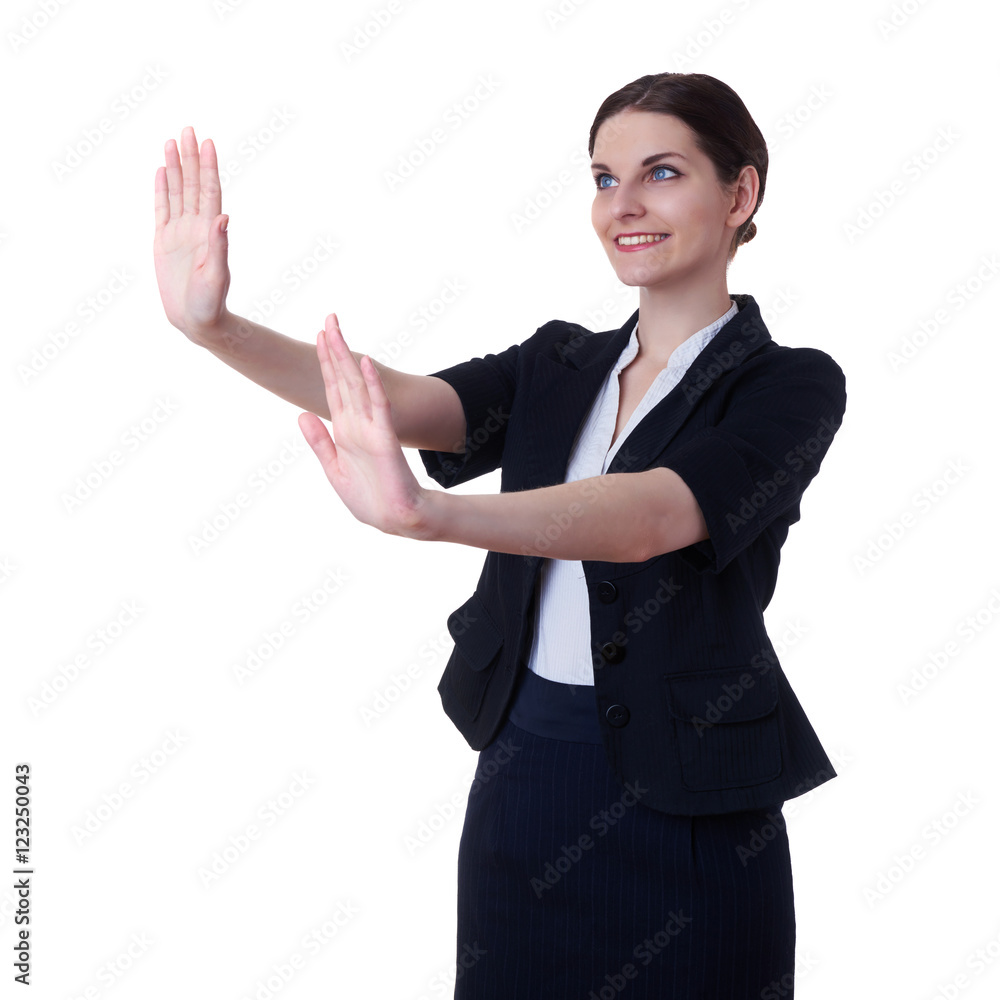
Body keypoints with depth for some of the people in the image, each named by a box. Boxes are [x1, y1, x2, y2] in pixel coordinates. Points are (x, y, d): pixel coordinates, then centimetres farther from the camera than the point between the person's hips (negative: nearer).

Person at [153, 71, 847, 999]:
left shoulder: (790, 384, -9)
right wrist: (215, 328, -26)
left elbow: (652, 515, -28)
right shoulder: (558, 364, 7)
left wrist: (427, 514, -44)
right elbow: (410, 403, -10)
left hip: (684, 817, -4)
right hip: (516, 787, 5)